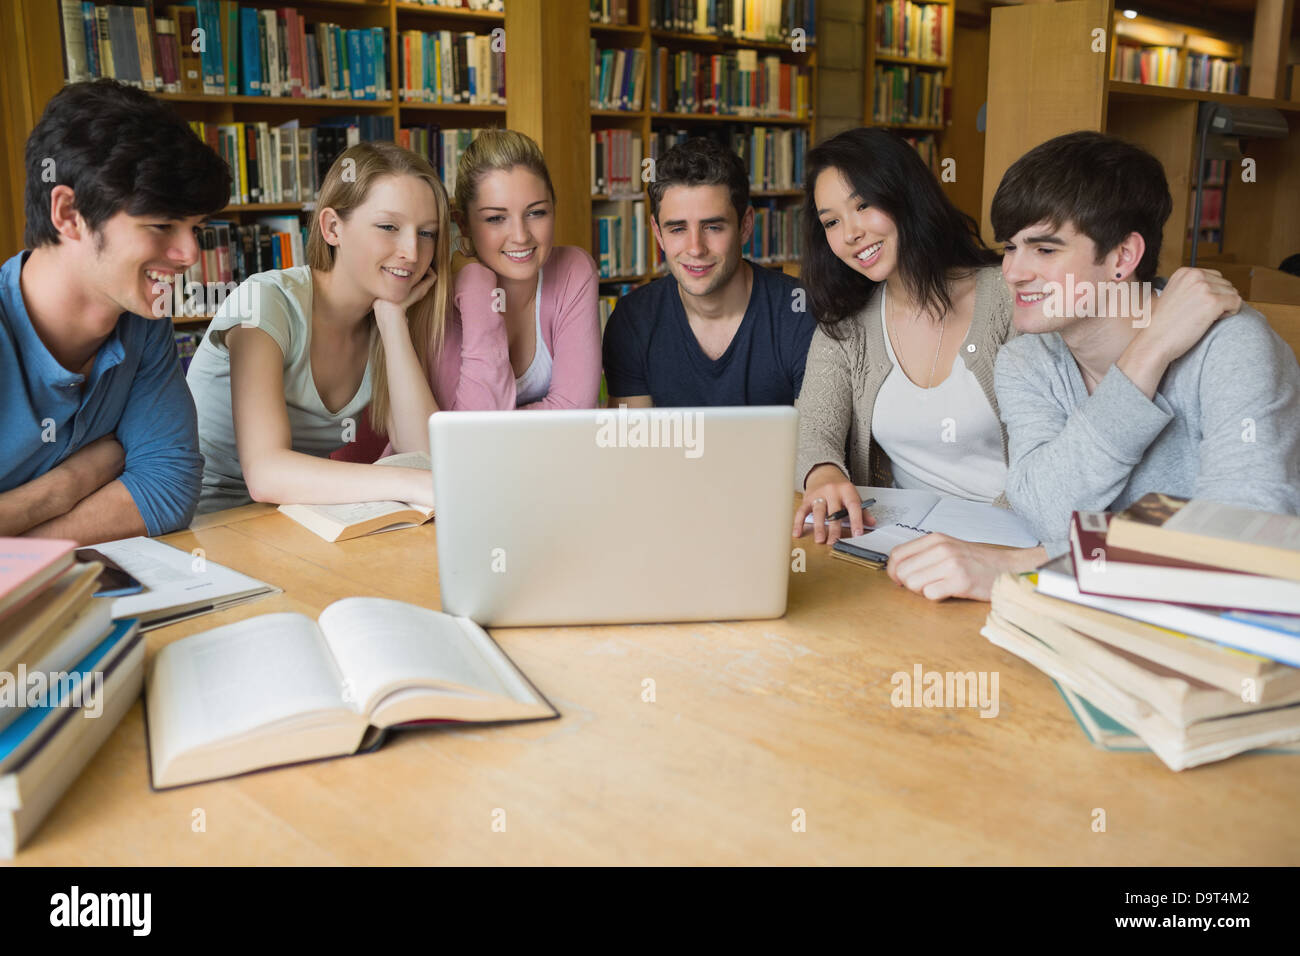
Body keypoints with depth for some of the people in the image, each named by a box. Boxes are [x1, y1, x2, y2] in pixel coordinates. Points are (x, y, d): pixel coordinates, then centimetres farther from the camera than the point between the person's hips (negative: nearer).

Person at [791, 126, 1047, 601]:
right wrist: (824, 474, -28)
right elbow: (813, 430, -2)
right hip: (898, 540, 5)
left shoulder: (1007, 298, -6)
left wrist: (1004, 557, -34)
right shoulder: (844, 325, 8)